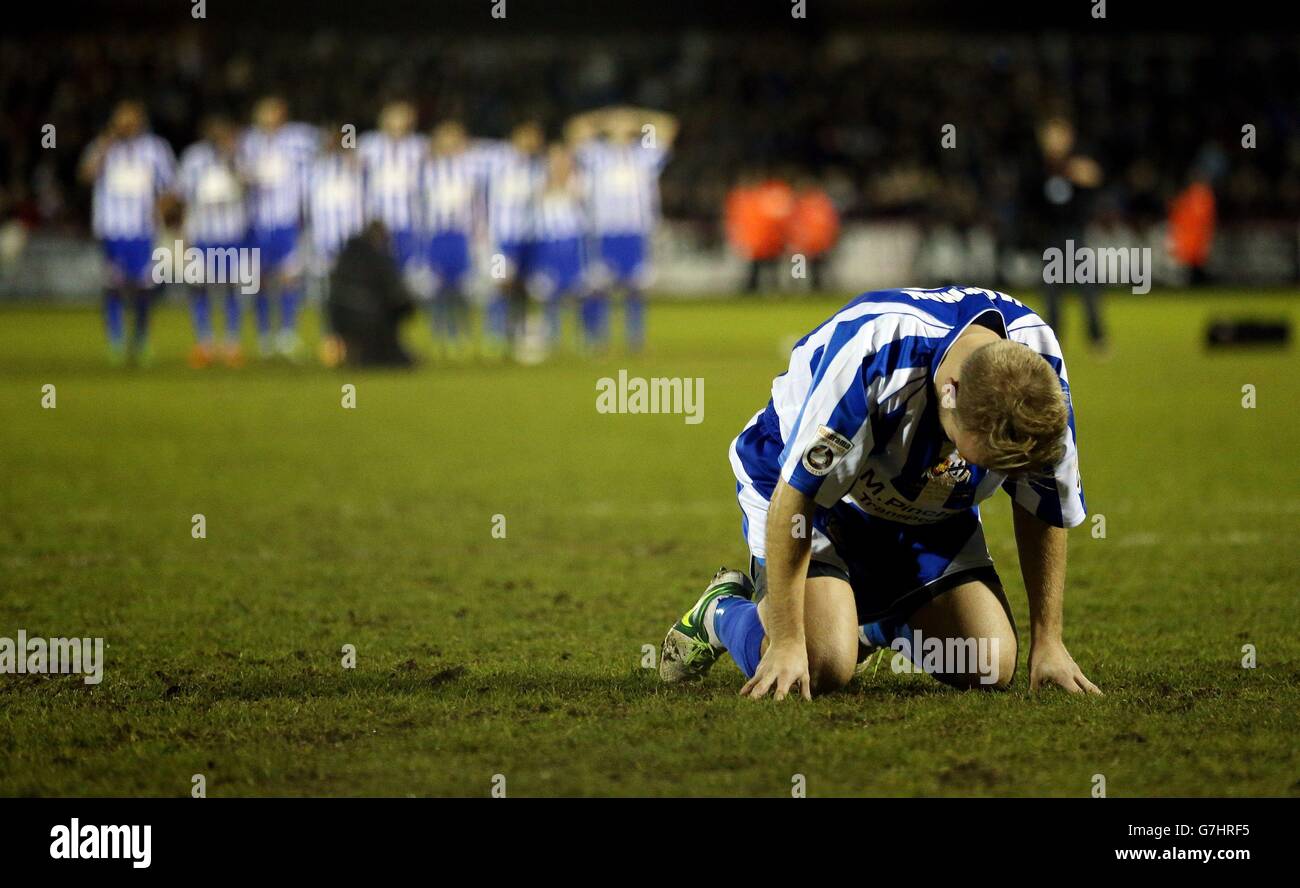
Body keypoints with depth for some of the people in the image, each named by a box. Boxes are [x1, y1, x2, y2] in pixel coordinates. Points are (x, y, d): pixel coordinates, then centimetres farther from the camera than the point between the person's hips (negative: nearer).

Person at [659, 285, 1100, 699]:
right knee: (822, 665, -25)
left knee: (989, 669, -9)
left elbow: (1043, 510, -8)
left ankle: (871, 623, 23)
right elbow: (794, 497, -32)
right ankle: (721, 611, 9)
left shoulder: (1041, 366, -26)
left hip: (932, 515, 5)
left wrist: (1047, 643, -6)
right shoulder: (872, 357, -41)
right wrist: (787, 644, -30)